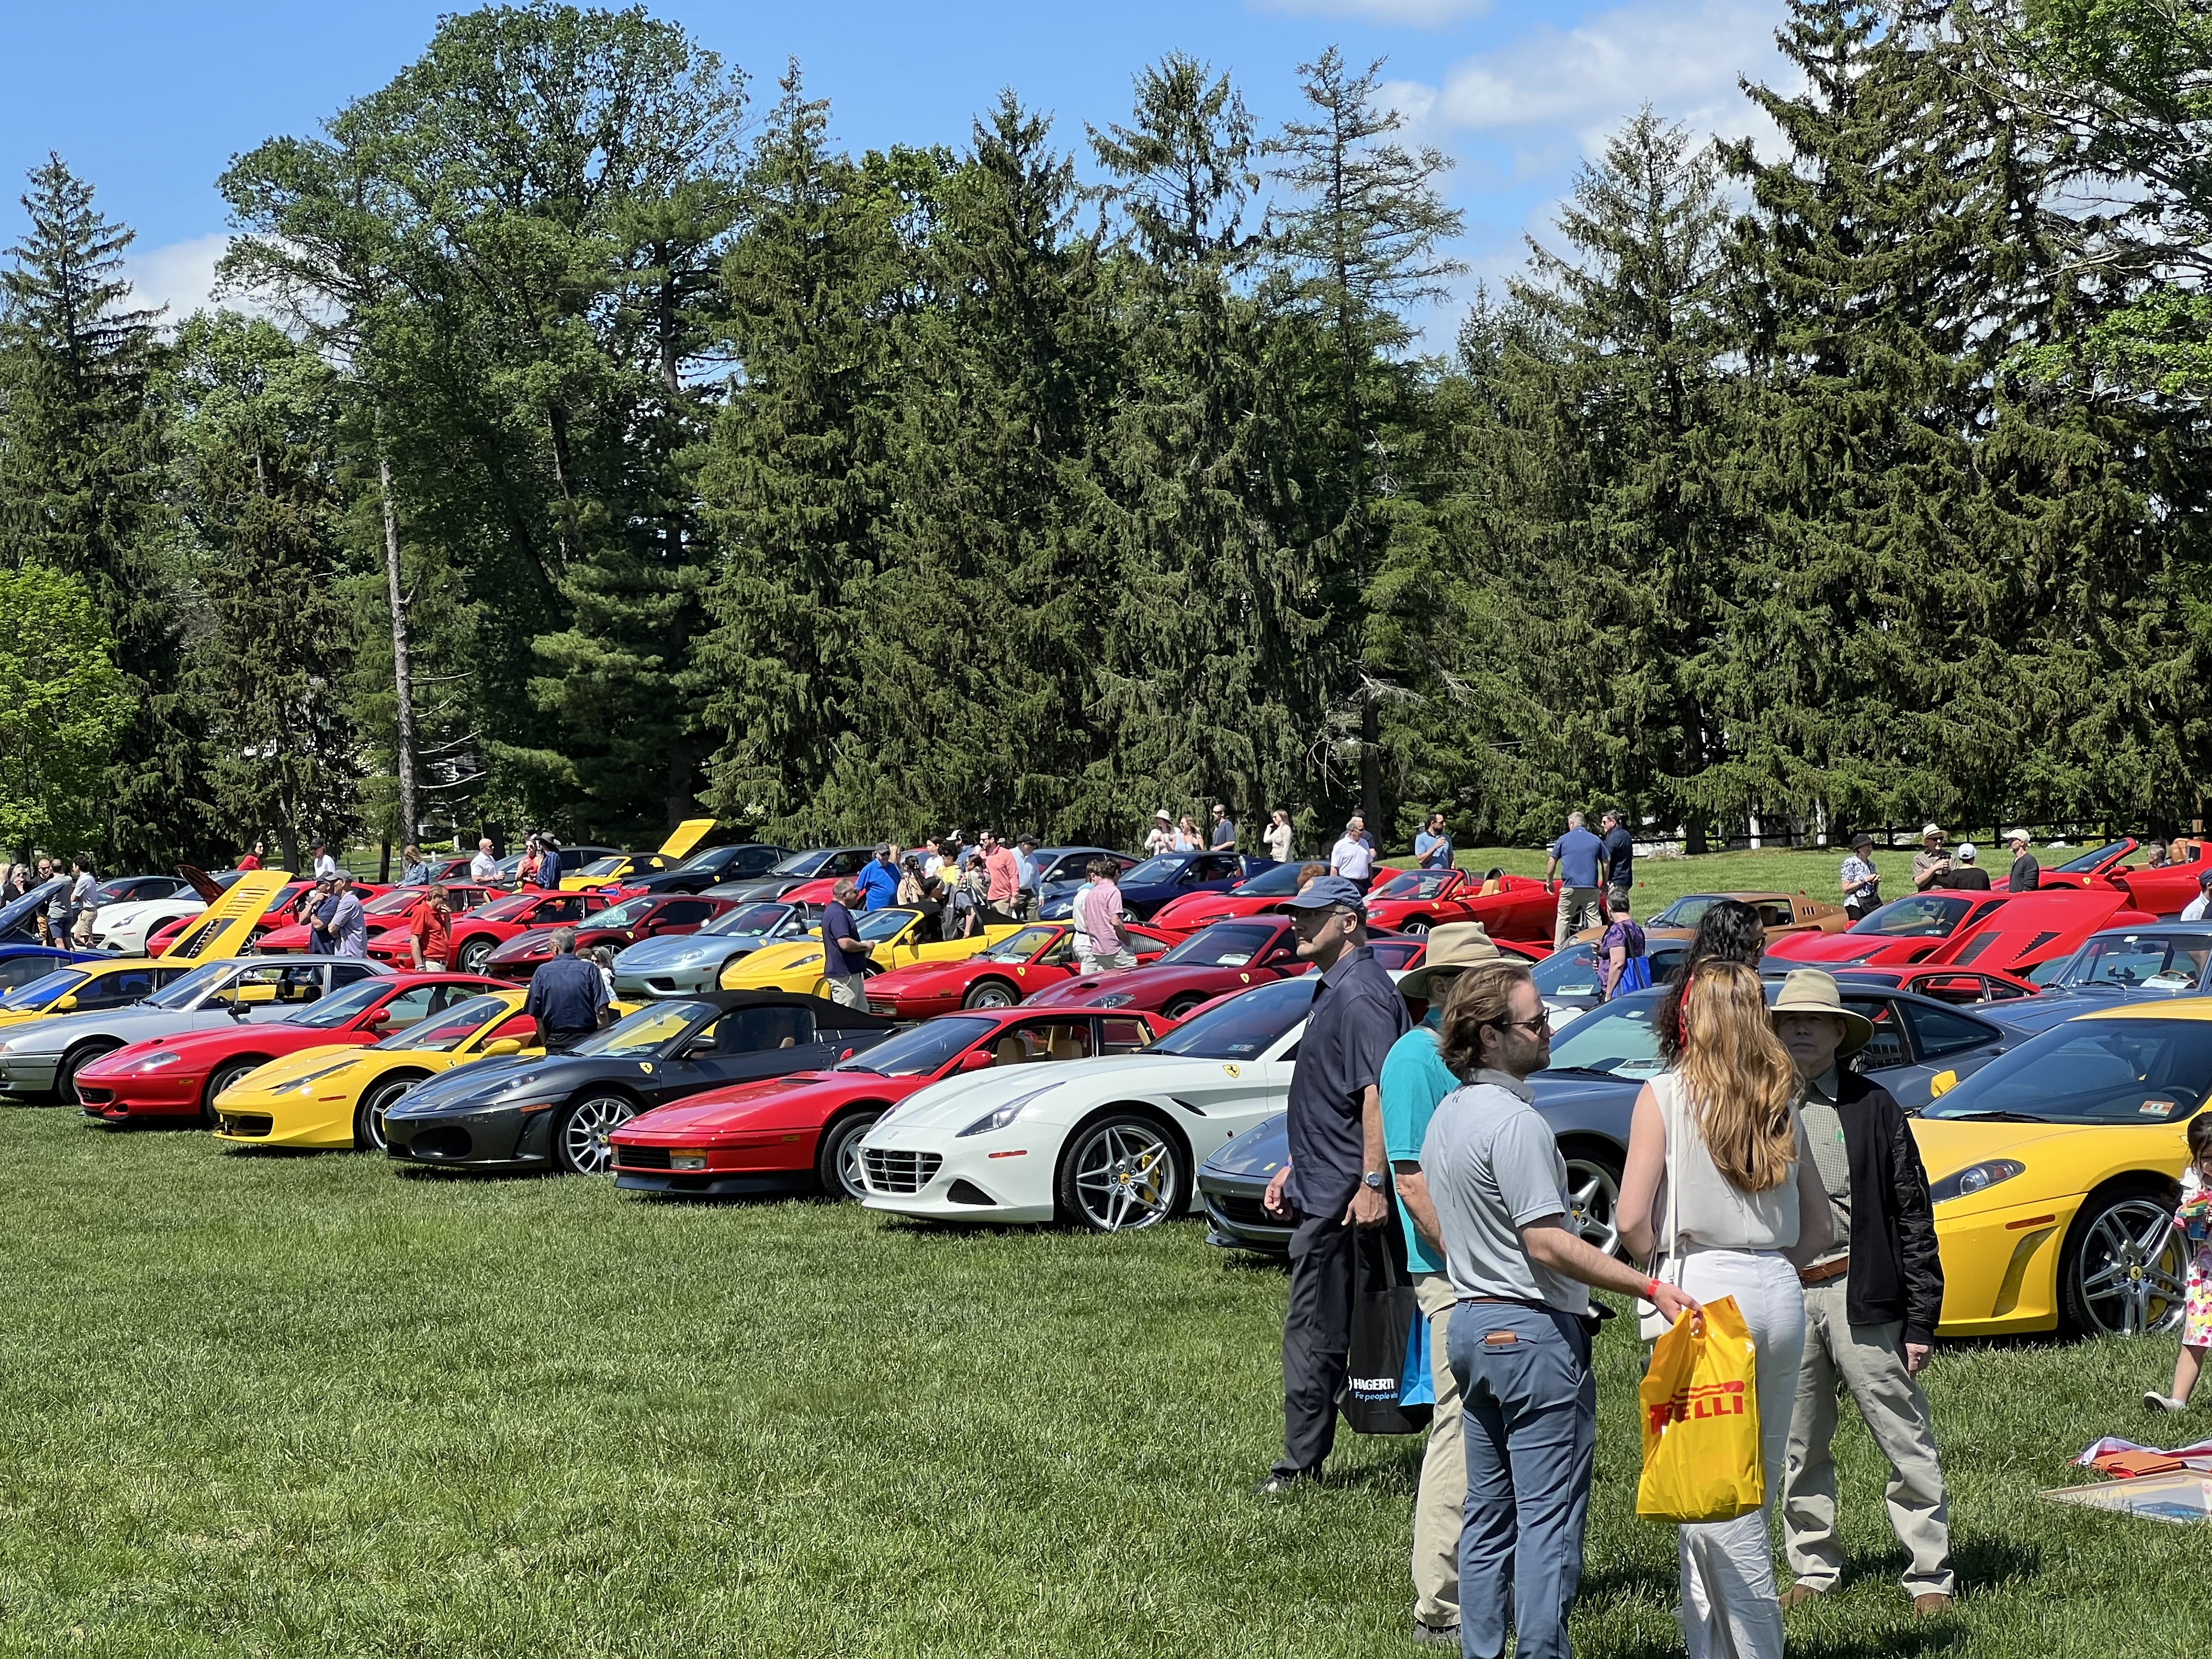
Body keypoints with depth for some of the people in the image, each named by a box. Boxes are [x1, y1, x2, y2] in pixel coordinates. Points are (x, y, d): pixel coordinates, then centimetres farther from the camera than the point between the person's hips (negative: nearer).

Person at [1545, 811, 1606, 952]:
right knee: (1594, 918, 4)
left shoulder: (1563, 840, 3)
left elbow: (1552, 863, 5)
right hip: (1591, 887, 1)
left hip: (1570, 887, -1)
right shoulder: (1596, 840, 8)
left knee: (1563, 919, 7)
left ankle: (1558, 950, 6)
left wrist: (1549, 882, 17)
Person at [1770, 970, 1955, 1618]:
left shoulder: (1872, 1107, 2)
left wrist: (1921, 1318, -4)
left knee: (1907, 1444, 0)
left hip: (1860, 1296, -2)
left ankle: (1930, 1575, 8)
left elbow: (1913, 1216, 1)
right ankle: (1813, 1569, 24)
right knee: (1799, 1451, 10)